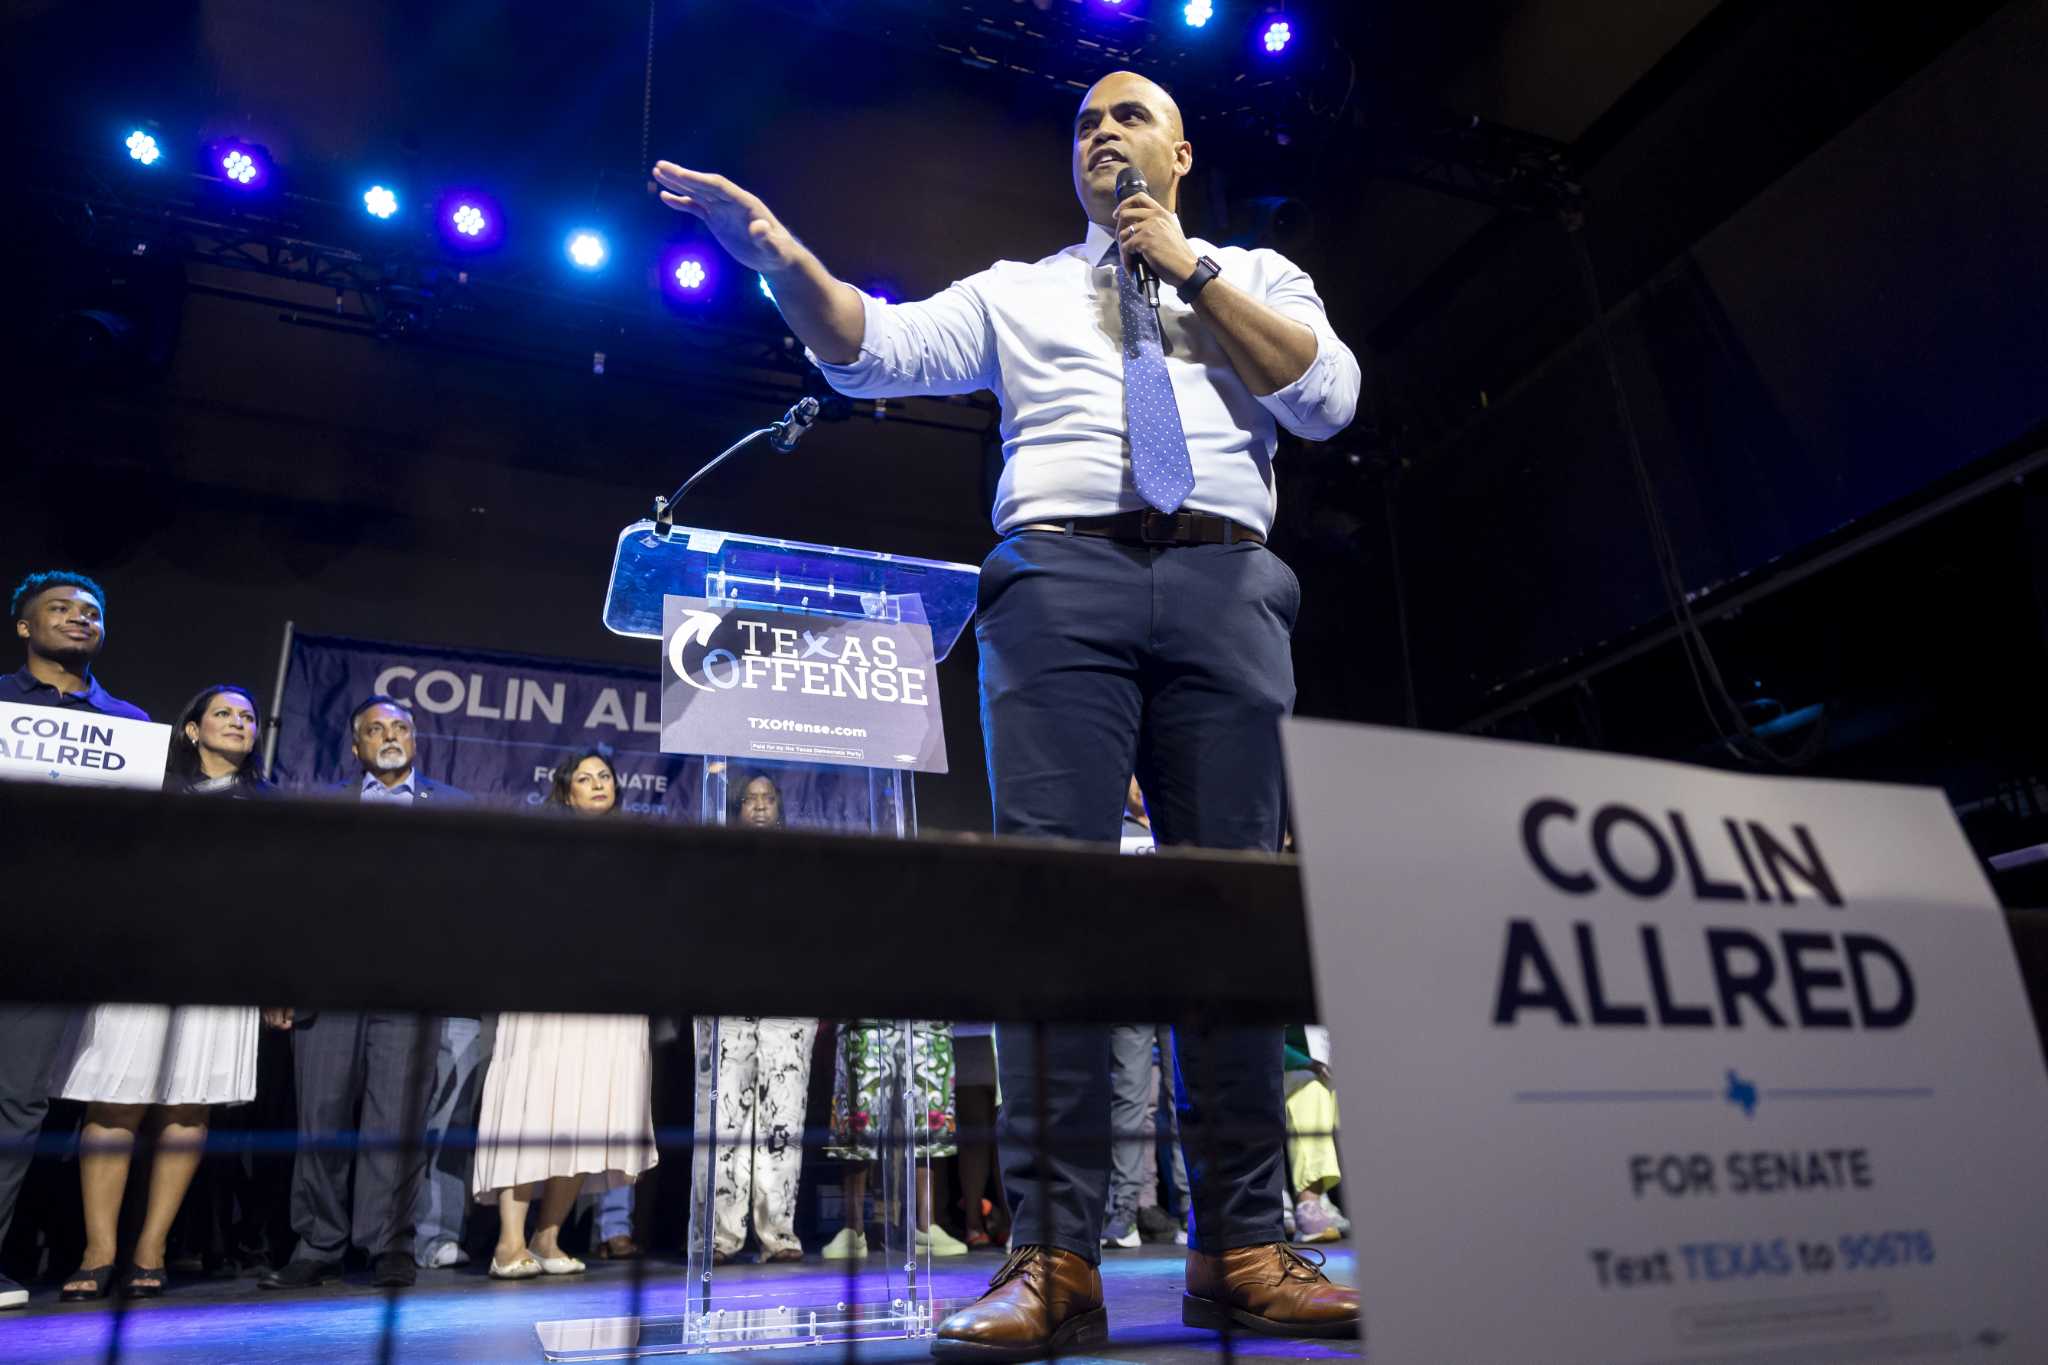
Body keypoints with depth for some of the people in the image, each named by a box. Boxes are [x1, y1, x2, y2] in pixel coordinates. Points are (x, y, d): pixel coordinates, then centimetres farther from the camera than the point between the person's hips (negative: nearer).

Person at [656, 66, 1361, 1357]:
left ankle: (1242, 1249, -1)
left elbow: (1328, 396, 7)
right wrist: (785, 257, -5)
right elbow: (875, 350, 11)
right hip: (1060, 580, 0)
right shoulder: (1016, 290, 25)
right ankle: (1055, 1256, -11)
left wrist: (1190, 266, 6)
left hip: (1225, 586, 1)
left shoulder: (1257, 277, 25)